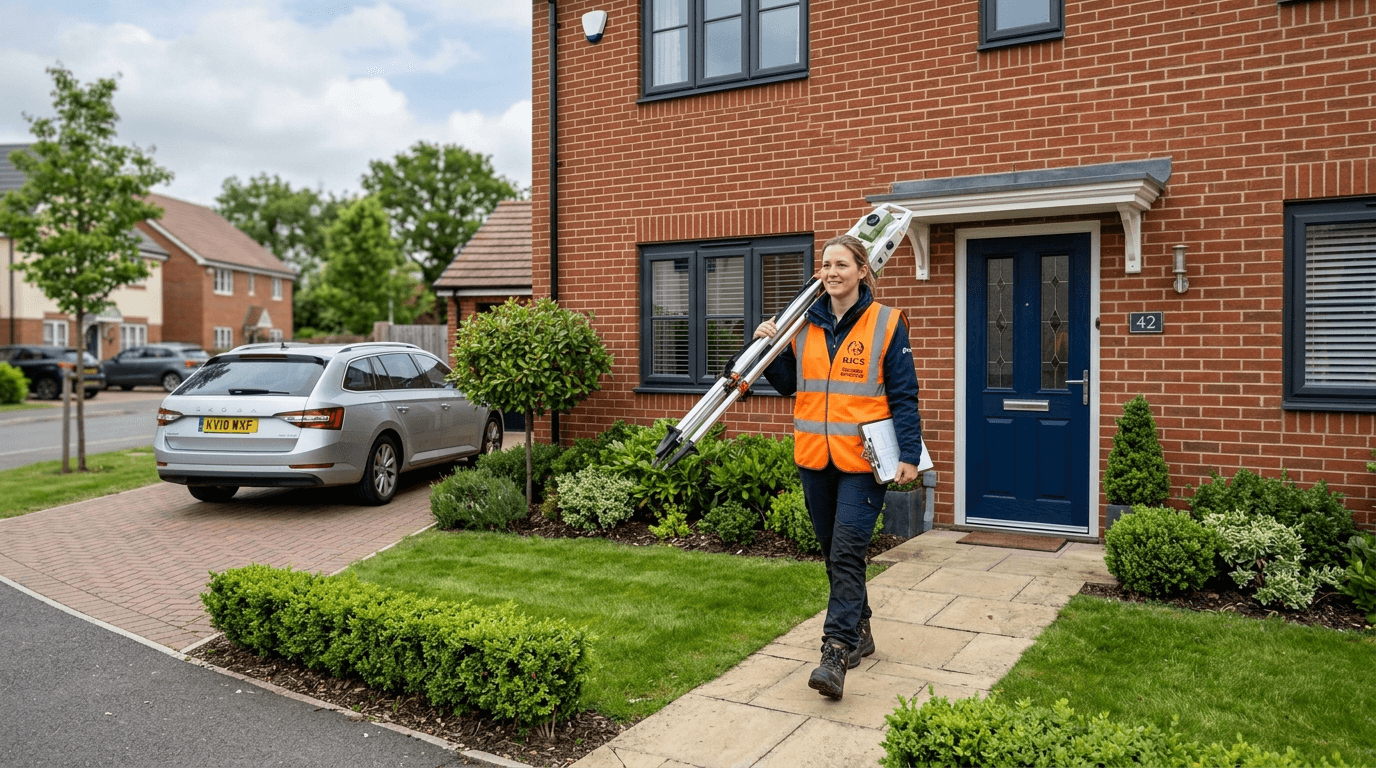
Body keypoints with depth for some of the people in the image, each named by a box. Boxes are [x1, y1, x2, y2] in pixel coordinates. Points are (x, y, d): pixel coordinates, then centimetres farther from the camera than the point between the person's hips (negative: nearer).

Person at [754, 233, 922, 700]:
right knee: (832, 552, 14)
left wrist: (909, 454, -12)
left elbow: (903, 395, -5)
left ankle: (836, 653, -10)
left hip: (863, 458, -5)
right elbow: (789, 384, 15)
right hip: (814, 456, 5)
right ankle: (858, 632, 31)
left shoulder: (887, 324, -4)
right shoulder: (805, 324, 8)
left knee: (846, 554, -12)